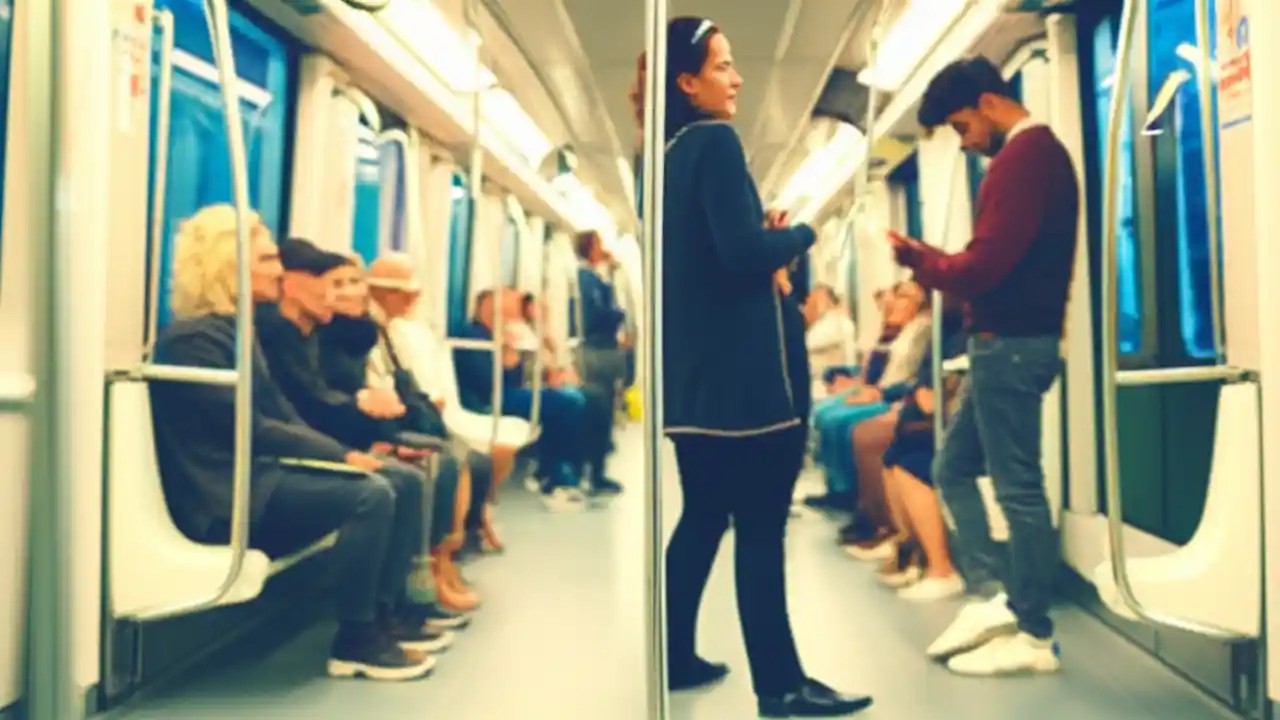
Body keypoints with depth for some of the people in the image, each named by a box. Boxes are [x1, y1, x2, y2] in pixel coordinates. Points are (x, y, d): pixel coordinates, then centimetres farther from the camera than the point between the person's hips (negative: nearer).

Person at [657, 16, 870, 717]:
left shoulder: (667, 152, 16)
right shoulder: (716, 141, -11)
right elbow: (742, 249, -21)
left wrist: (765, 265, 12)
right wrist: (801, 234, -3)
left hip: (691, 370, 9)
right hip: (736, 369, -9)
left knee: (702, 518, 16)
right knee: (761, 527, -3)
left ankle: (675, 658, 24)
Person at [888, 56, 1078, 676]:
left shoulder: (1023, 154, -14)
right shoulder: (1038, 152, 19)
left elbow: (984, 266, -21)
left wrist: (917, 259, -5)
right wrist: (930, 257, 5)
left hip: (1009, 343, -11)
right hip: (1011, 342, 11)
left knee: (1017, 486, -3)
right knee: (953, 468, 15)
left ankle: (1034, 638, 7)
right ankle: (996, 596, 15)